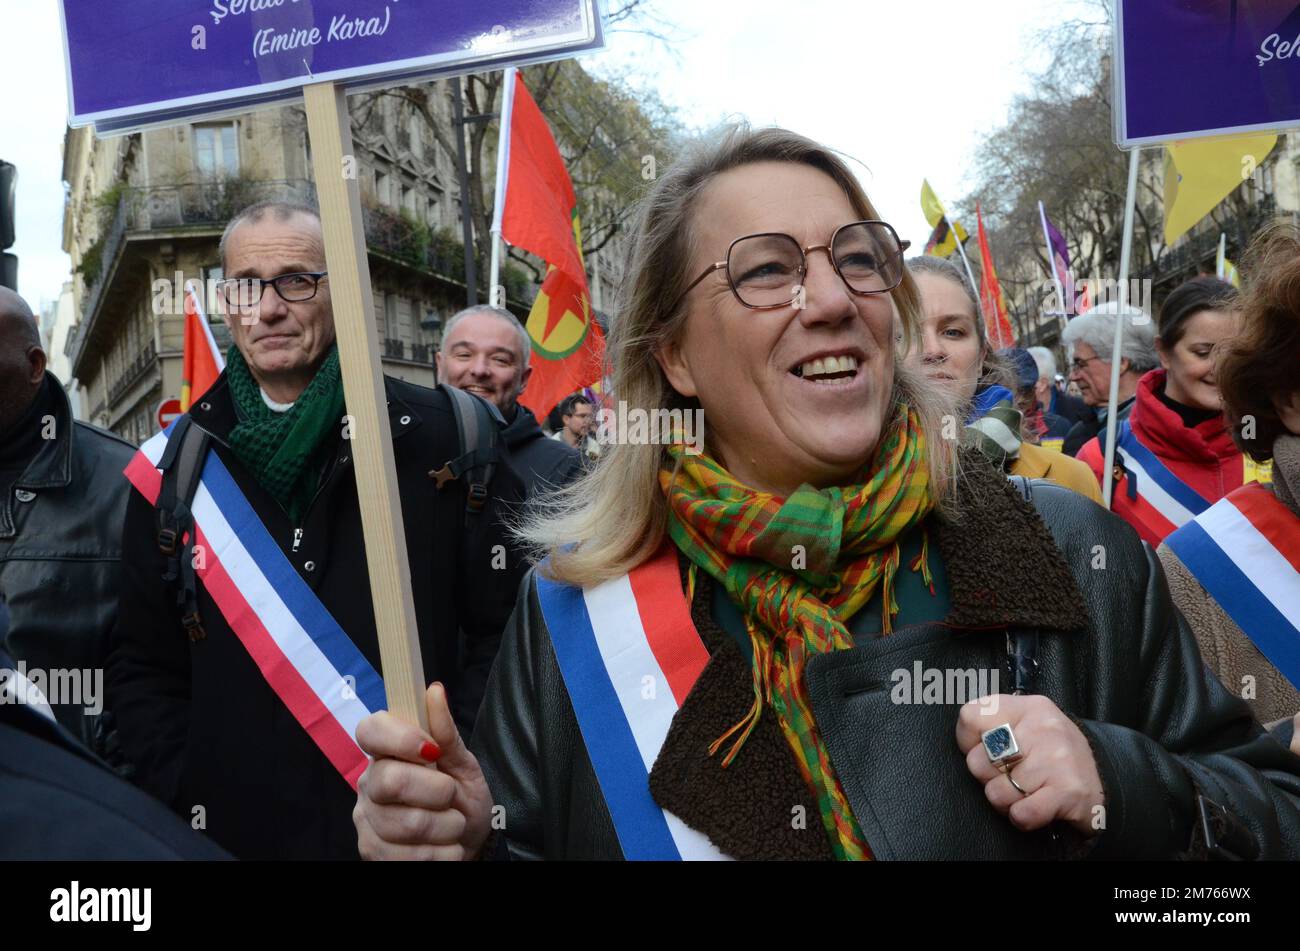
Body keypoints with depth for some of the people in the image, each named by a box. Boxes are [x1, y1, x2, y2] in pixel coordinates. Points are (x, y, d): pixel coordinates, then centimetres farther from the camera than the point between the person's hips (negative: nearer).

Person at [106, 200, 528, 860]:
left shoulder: (440, 436, -6)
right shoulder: (171, 467, 2)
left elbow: (504, 630, -5)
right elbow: (142, 669, 7)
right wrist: (185, 796, -4)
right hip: (236, 833, 2)